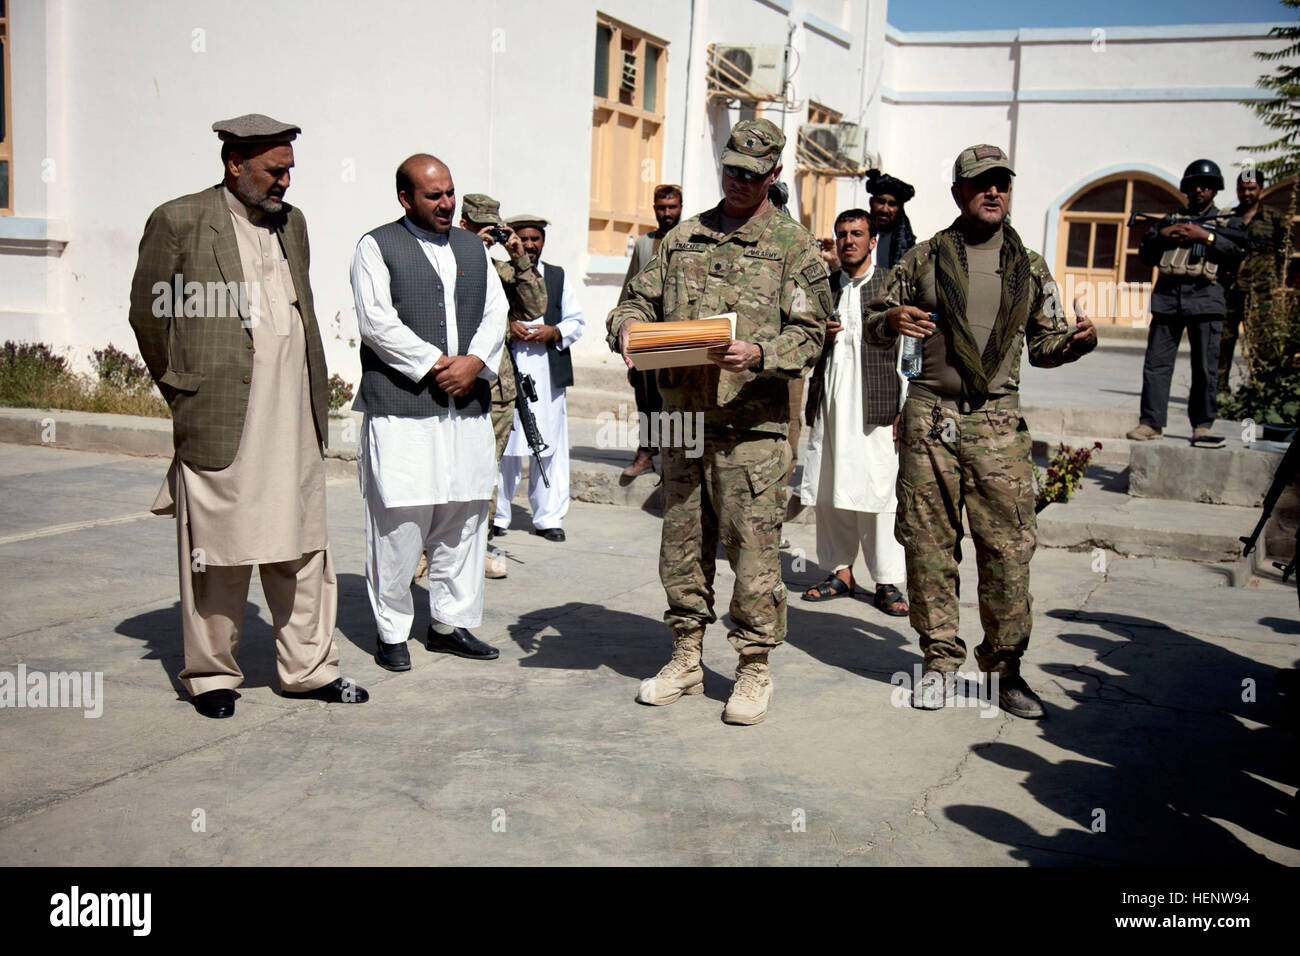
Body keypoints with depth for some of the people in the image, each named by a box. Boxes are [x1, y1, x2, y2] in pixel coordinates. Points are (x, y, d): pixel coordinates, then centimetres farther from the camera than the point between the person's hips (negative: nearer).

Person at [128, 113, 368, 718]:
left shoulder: (292, 222, 15)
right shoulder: (178, 221, -4)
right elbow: (148, 313, 1)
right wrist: (186, 390, 4)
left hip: (295, 419, 6)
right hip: (221, 416, -5)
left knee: (303, 546, 10)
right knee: (216, 553, 3)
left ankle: (308, 666, 21)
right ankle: (211, 674, 18)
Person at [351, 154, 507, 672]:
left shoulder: (472, 247, 19)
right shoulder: (377, 247, 2)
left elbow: (496, 312, 12)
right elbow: (376, 322, -9)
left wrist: (474, 362, -6)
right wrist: (433, 365, -11)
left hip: (467, 404, 6)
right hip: (401, 405, -5)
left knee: (464, 516, 8)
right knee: (399, 520, -5)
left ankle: (451, 624, 19)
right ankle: (392, 632, 7)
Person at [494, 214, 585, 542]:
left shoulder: (558, 276, 16)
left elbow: (576, 322, 14)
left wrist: (553, 332, -5)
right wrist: (505, 328, -11)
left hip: (548, 373, 3)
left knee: (550, 447, 2)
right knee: (502, 444, 0)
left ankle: (548, 517, 9)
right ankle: (497, 515, 11)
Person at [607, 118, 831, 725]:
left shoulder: (793, 245, 2)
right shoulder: (682, 238, 15)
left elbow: (809, 334, -4)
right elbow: (639, 299, 17)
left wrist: (760, 354, -23)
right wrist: (627, 330, -6)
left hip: (751, 425, -4)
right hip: (683, 417, 5)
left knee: (753, 549, -2)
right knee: (682, 545, 10)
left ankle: (754, 670, 11)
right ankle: (685, 662, 23)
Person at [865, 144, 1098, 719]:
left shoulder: (1029, 267, 12)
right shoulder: (923, 259, 7)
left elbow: (1044, 346, 17)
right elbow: (875, 331, 13)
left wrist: (1080, 338, -5)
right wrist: (891, 321, -10)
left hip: (999, 423, 1)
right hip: (930, 417, 0)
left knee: (1009, 548, -3)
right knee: (929, 544, 3)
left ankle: (1005, 667, 10)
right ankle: (941, 661, 16)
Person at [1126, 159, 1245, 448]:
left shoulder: (1227, 222, 16)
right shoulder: (1170, 219, 22)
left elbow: (1238, 253, -1)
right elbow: (1145, 253, 16)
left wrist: (1206, 236, -8)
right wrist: (1162, 235, -1)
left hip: (1205, 297, -2)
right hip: (1167, 296, 2)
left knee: (1205, 367, -4)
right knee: (1156, 362, -3)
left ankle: (1203, 426, 2)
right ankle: (1151, 423, 1)